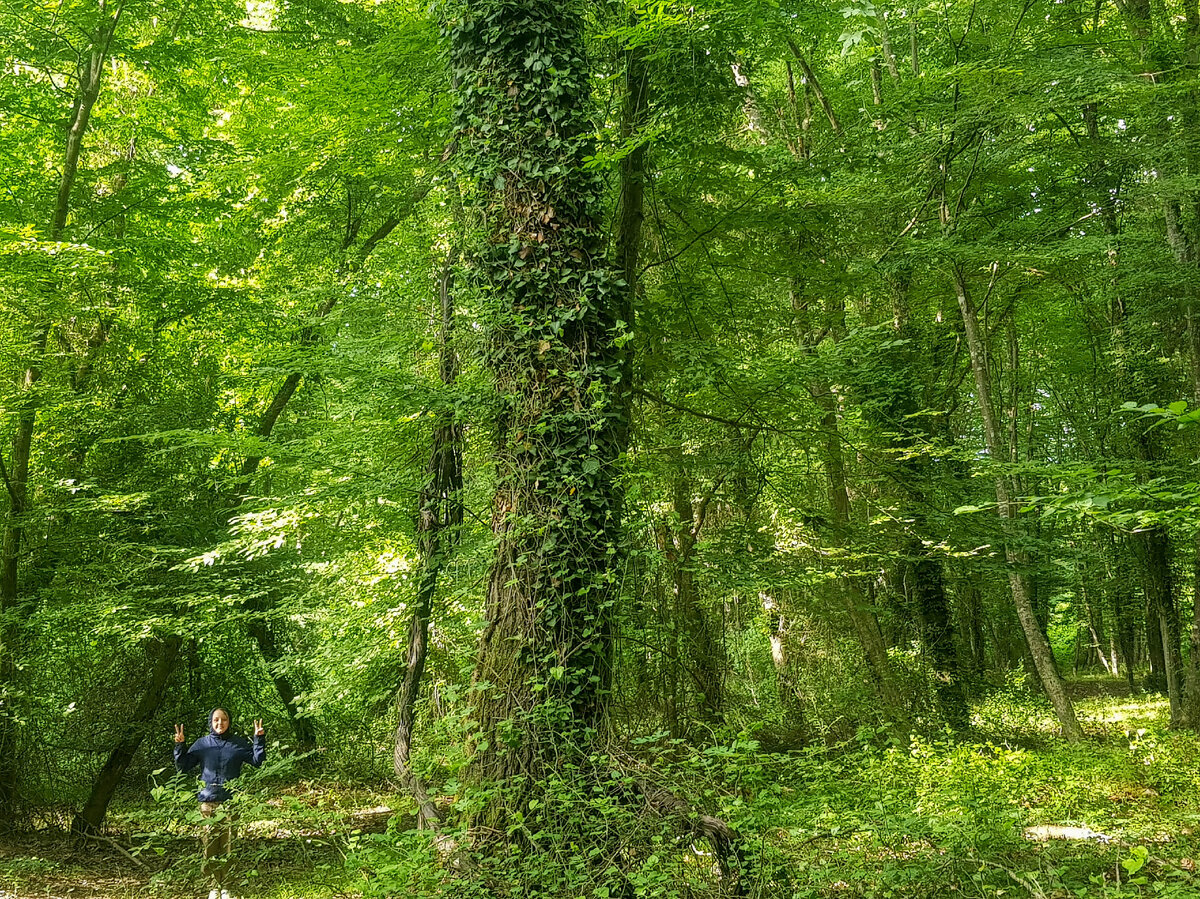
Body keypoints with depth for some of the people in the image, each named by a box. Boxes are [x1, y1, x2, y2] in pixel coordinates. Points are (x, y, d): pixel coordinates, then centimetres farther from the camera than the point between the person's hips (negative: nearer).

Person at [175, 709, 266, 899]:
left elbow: (257, 761, 2)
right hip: (208, 802, 1)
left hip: (231, 802, -1)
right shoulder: (202, 744, 7)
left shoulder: (239, 743, 5)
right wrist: (179, 745, -5)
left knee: (228, 846, -2)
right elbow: (183, 766, 8)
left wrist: (260, 740, -9)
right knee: (210, 846, 1)